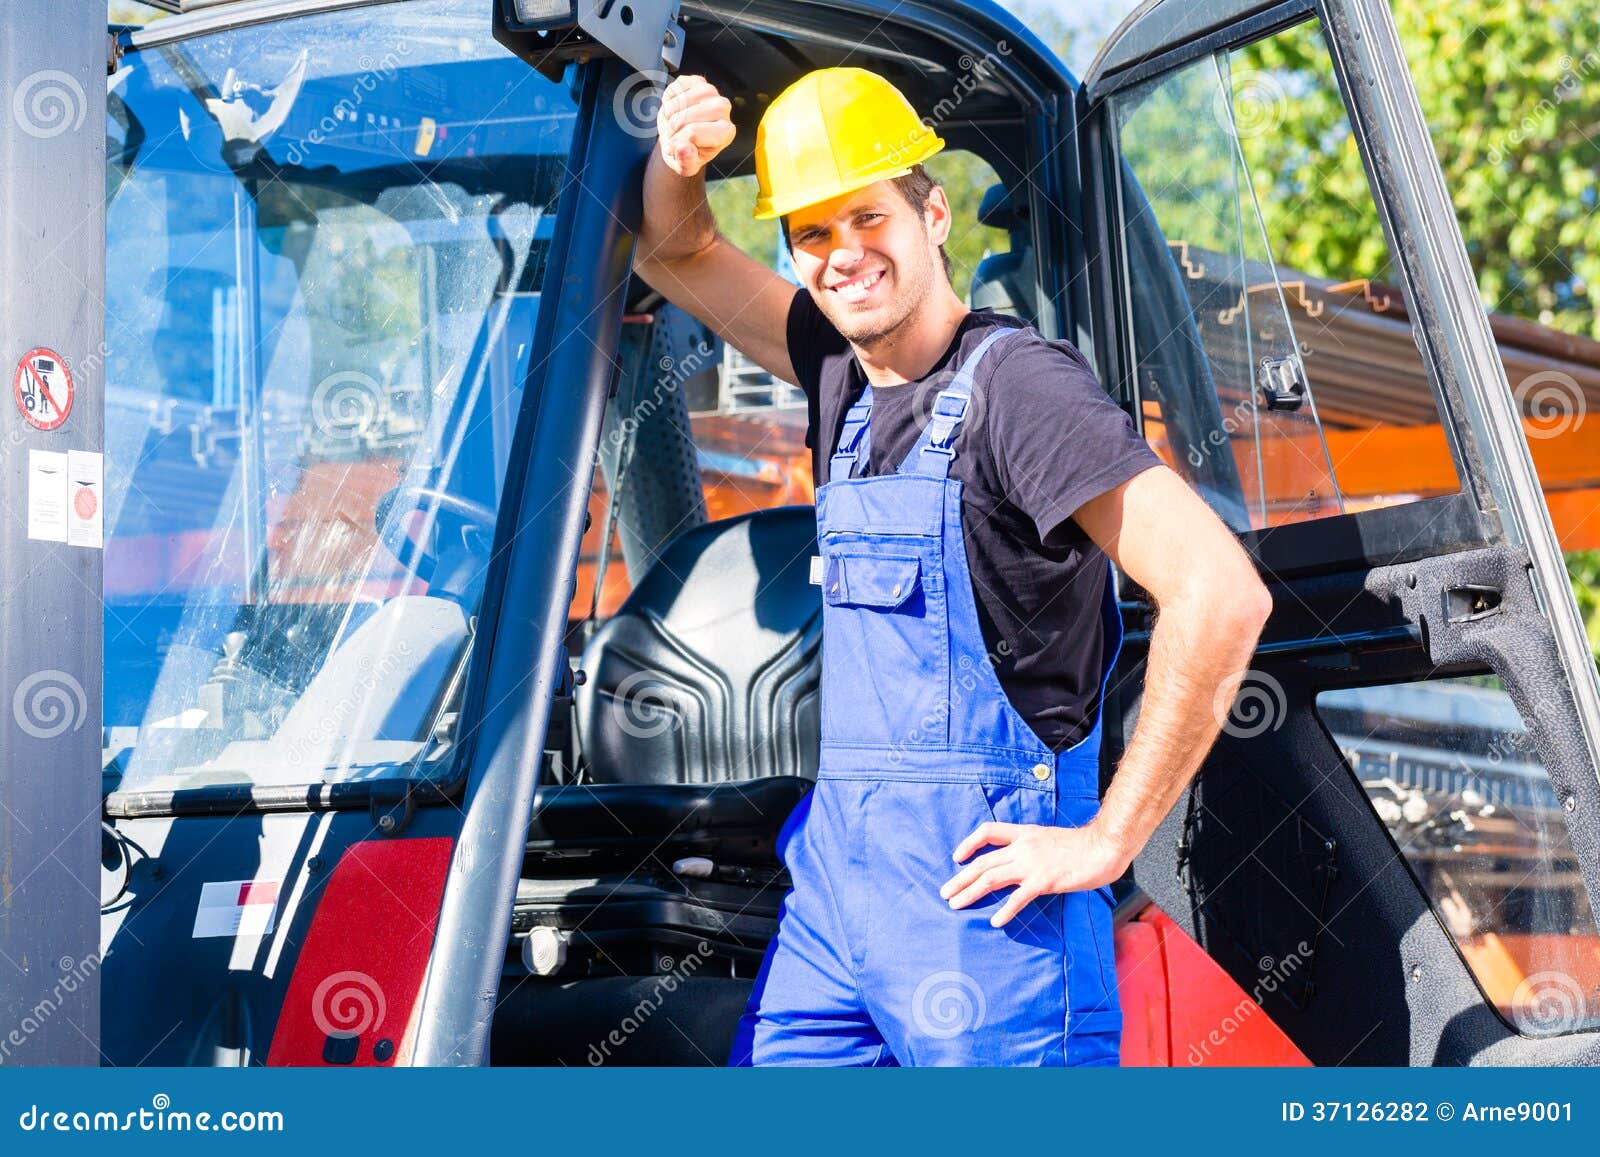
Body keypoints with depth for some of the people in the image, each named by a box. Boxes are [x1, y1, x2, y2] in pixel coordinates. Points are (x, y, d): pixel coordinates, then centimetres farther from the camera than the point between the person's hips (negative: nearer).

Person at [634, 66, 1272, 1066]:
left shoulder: (1016, 384, -12)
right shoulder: (844, 374, 13)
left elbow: (1223, 593, -22)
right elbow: (678, 256, 28)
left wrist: (1107, 840, -17)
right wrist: (677, 165, 3)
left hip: (978, 888, -8)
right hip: (832, 870, 8)